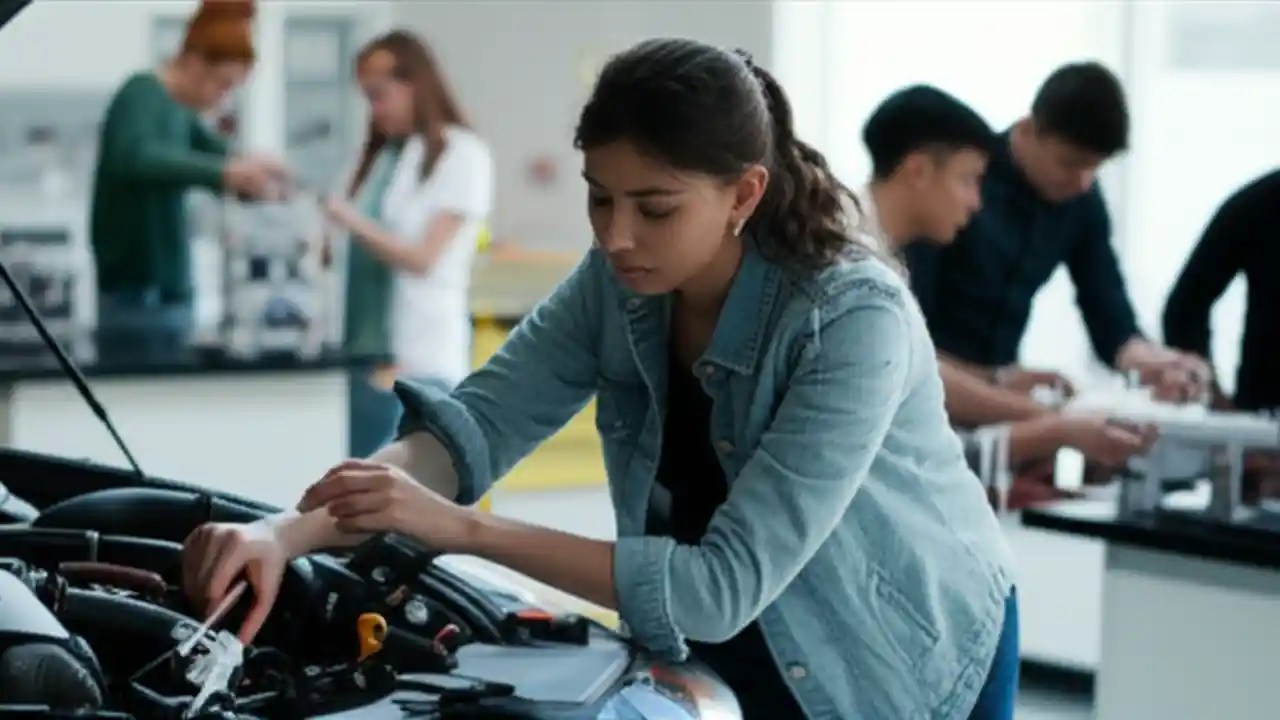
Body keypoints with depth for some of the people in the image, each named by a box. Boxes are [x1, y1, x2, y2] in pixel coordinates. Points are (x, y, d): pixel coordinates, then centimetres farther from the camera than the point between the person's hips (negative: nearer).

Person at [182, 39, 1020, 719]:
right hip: (740, 650, 5)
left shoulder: (853, 319, -32)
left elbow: (725, 584, -36)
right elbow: (476, 422, -18)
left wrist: (458, 527, -40)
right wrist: (288, 532, -35)